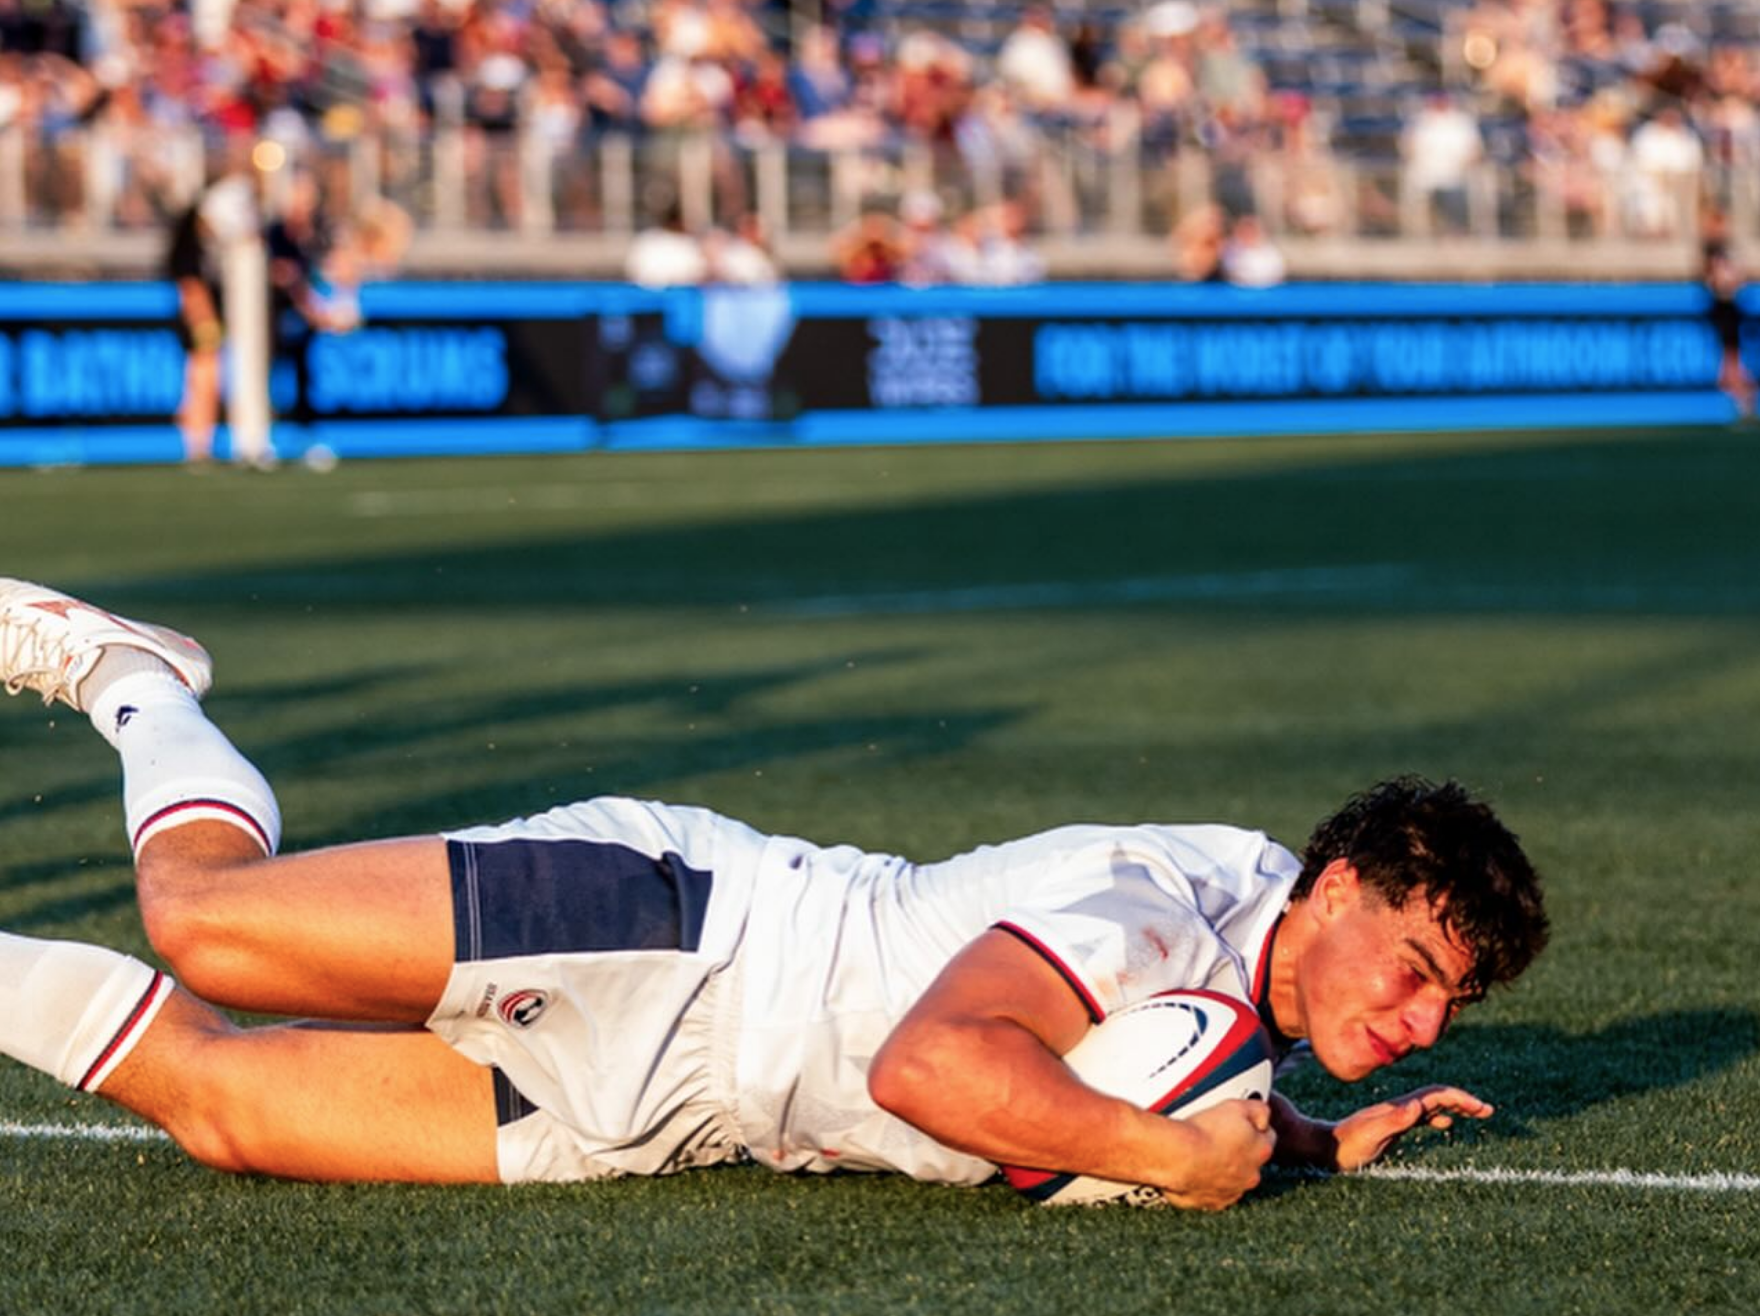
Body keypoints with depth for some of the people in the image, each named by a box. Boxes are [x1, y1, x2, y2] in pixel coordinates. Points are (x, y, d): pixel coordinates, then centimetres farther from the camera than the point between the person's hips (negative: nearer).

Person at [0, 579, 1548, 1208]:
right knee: (206, 919, -14)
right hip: (665, 920, -7)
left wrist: (1318, 1142, 6)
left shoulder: (1258, 927, 5)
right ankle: (128, 679, 17)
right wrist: (1178, 1155, -30)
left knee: (217, 1098, 0)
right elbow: (934, 1065, -38)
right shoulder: (1165, 898, -24)